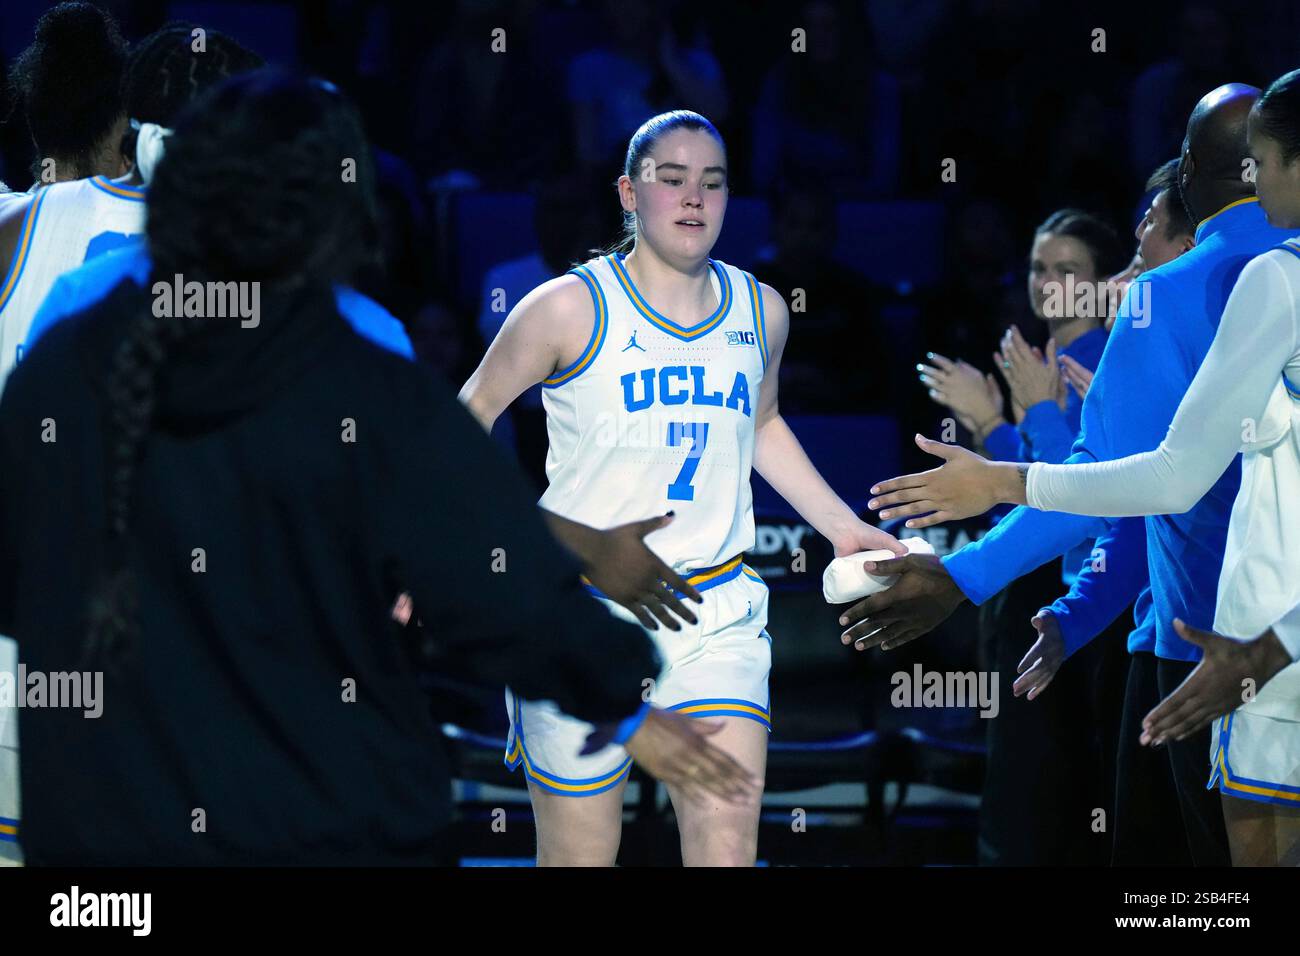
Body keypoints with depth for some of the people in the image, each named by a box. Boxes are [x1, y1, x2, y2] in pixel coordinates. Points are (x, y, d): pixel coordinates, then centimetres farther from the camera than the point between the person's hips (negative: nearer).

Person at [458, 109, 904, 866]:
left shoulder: (762, 312, 7)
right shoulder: (570, 309, -7)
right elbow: (469, 418, 4)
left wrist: (842, 527, 20)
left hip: (718, 615, 3)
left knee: (728, 851, -11)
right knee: (579, 854, 2)